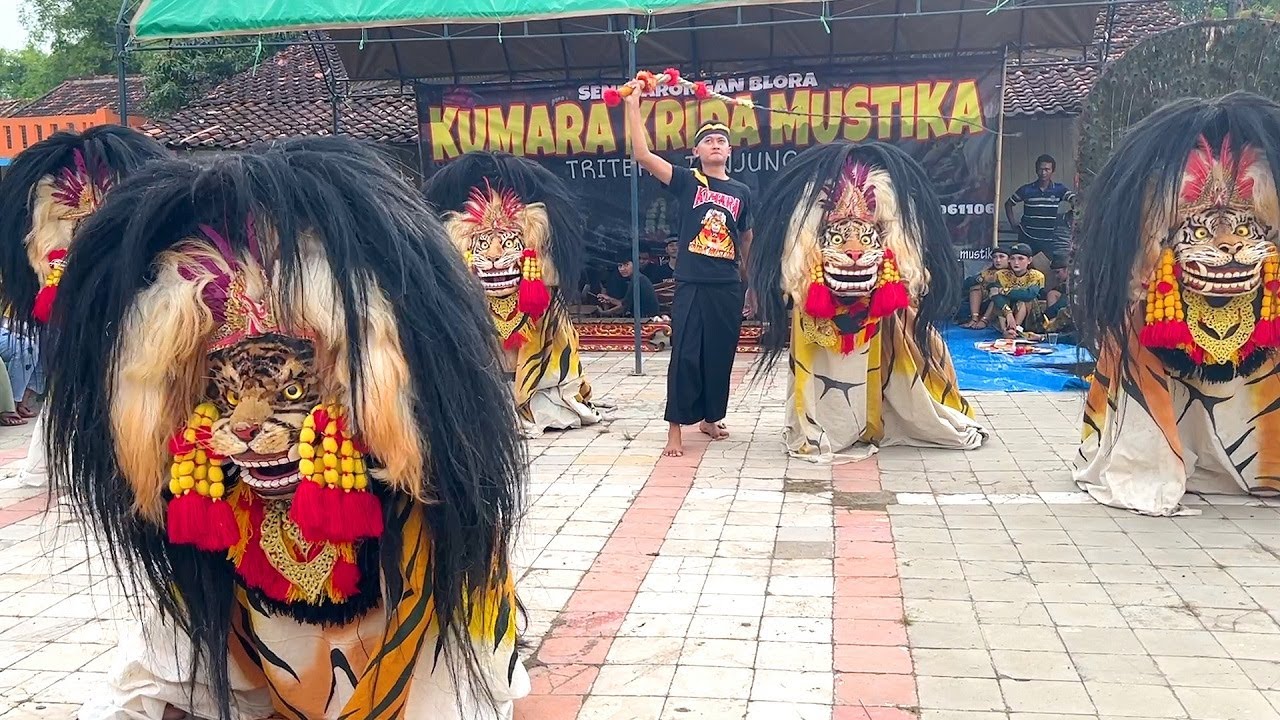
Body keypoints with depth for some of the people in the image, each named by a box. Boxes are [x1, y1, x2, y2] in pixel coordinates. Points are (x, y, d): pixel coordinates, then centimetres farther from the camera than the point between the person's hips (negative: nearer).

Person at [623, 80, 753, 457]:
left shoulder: (741, 192, 10)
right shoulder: (686, 181, 1)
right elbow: (642, 154, -10)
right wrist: (633, 105, -14)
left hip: (729, 287, 3)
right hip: (692, 285, -3)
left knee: (720, 357, 11)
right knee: (686, 357, -4)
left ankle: (711, 417, 28)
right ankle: (675, 429, 3)